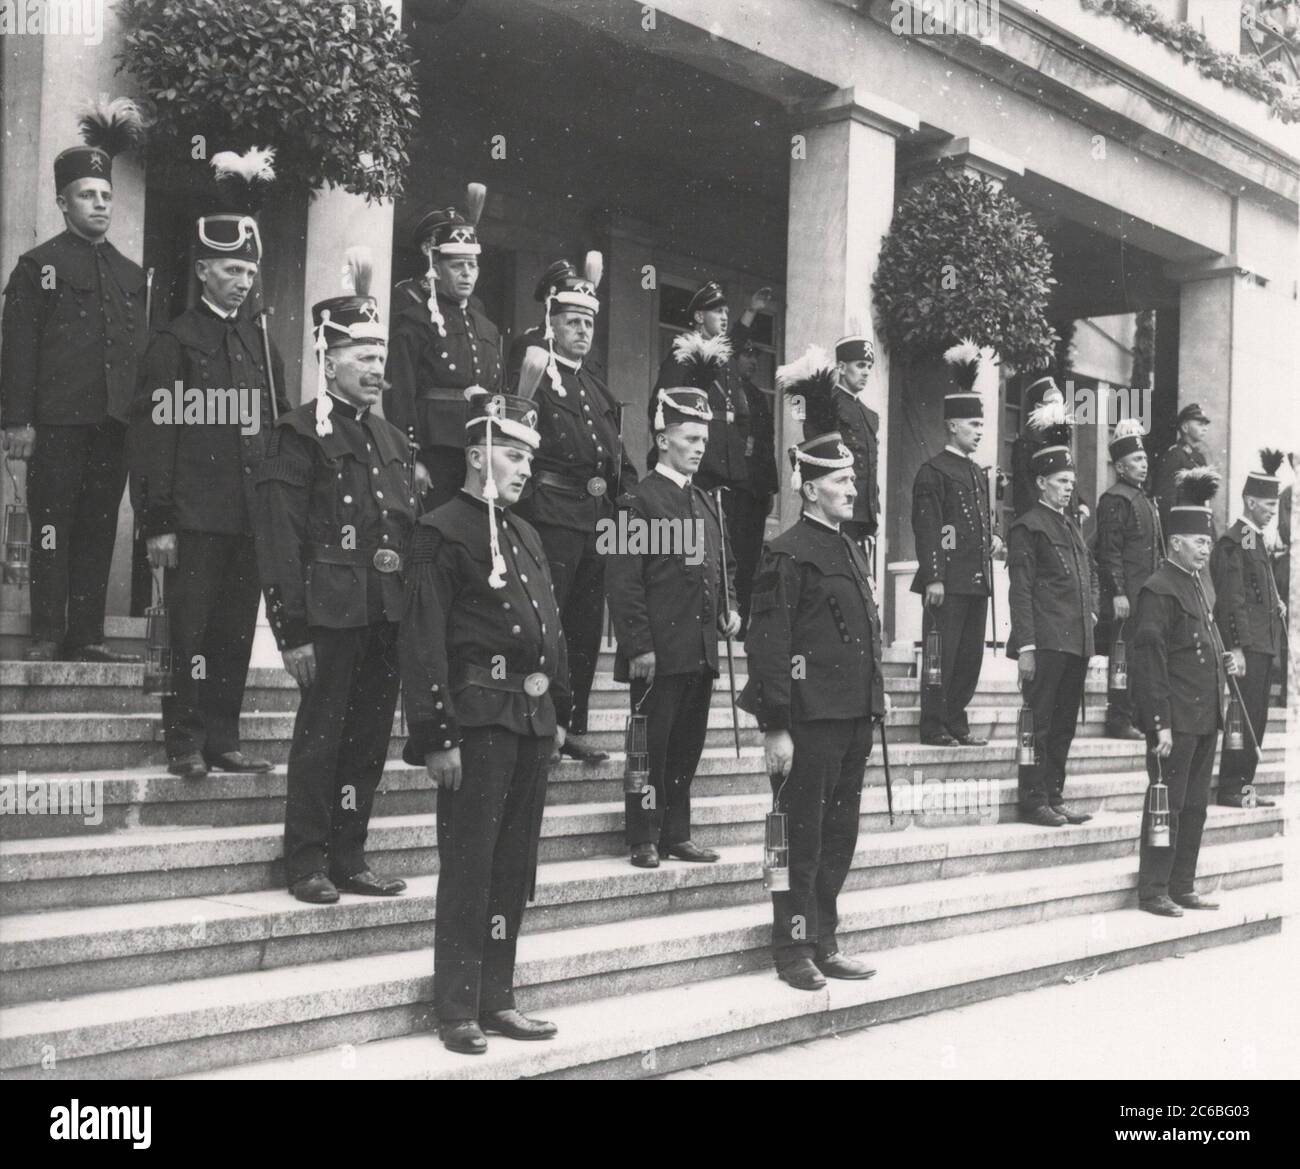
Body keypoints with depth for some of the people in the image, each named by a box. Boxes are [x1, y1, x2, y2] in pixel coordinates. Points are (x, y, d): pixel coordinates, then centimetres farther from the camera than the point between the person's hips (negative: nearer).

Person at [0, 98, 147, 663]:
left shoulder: (130, 274, 17)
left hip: (114, 424, 5)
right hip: (58, 423, -5)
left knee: (99, 530, 7)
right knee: (52, 528, -2)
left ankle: (87, 634, 12)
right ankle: (46, 635, 3)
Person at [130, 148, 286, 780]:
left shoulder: (261, 339, 15)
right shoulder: (175, 341, -2)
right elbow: (152, 435, -7)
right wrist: (157, 523, -12)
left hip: (251, 515, 5)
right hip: (195, 516, -5)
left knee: (237, 631, 9)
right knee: (191, 630, -1)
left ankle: (223, 739, 17)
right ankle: (185, 743, 8)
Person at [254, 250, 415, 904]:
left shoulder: (391, 439, 17)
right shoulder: (301, 434, -5)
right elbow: (280, 538, -11)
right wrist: (293, 631, -16)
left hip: (388, 615, 7)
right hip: (331, 614, -7)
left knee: (370, 738, 11)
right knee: (321, 735, 1)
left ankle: (350, 860, 22)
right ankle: (307, 864, 12)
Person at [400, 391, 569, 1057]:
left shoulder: (526, 537, 17)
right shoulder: (441, 532, -7)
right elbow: (423, 642, -13)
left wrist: (558, 711, 16)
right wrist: (436, 738, -17)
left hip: (531, 720, 8)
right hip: (477, 719, -8)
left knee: (516, 864, 12)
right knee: (468, 865, -2)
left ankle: (498, 1000, 22)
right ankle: (457, 1011, 7)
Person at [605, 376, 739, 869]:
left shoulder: (706, 503, 16)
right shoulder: (640, 501, -8)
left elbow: (723, 564, 28)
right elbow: (623, 581, -12)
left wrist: (727, 606, 10)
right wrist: (638, 647, -16)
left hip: (702, 651, 7)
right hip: (659, 652, -7)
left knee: (688, 746, 12)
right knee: (652, 745, 0)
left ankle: (677, 835, 21)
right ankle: (645, 840, 8)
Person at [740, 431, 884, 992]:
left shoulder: (853, 551, 16)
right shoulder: (788, 553, -11)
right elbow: (767, 644, -15)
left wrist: (872, 709, 17)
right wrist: (775, 728, -19)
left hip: (854, 718, 8)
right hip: (809, 719, -8)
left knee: (839, 838, 14)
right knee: (802, 839, 1)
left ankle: (824, 943, 25)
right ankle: (793, 950, 12)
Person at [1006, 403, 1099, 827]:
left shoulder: (1072, 525, 19)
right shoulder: (1027, 527, -6)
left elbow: (1091, 571, 31)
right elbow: (1021, 591, -11)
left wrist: (1091, 610, 16)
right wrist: (1025, 646, -17)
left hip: (1077, 642, 8)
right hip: (1046, 643, -8)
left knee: (1065, 724, 11)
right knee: (1039, 722, -3)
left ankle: (1054, 796, 19)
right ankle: (1034, 801, 2)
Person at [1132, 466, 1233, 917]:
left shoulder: (1200, 586, 16)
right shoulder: (1159, 589, -12)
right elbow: (1150, 661, -17)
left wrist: (1223, 664, 9)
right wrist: (1160, 724, -19)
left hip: (1205, 718, 9)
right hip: (1175, 721, -9)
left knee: (1195, 807, 13)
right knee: (1167, 805, -3)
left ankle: (1182, 887, 21)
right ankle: (1153, 891, 5)